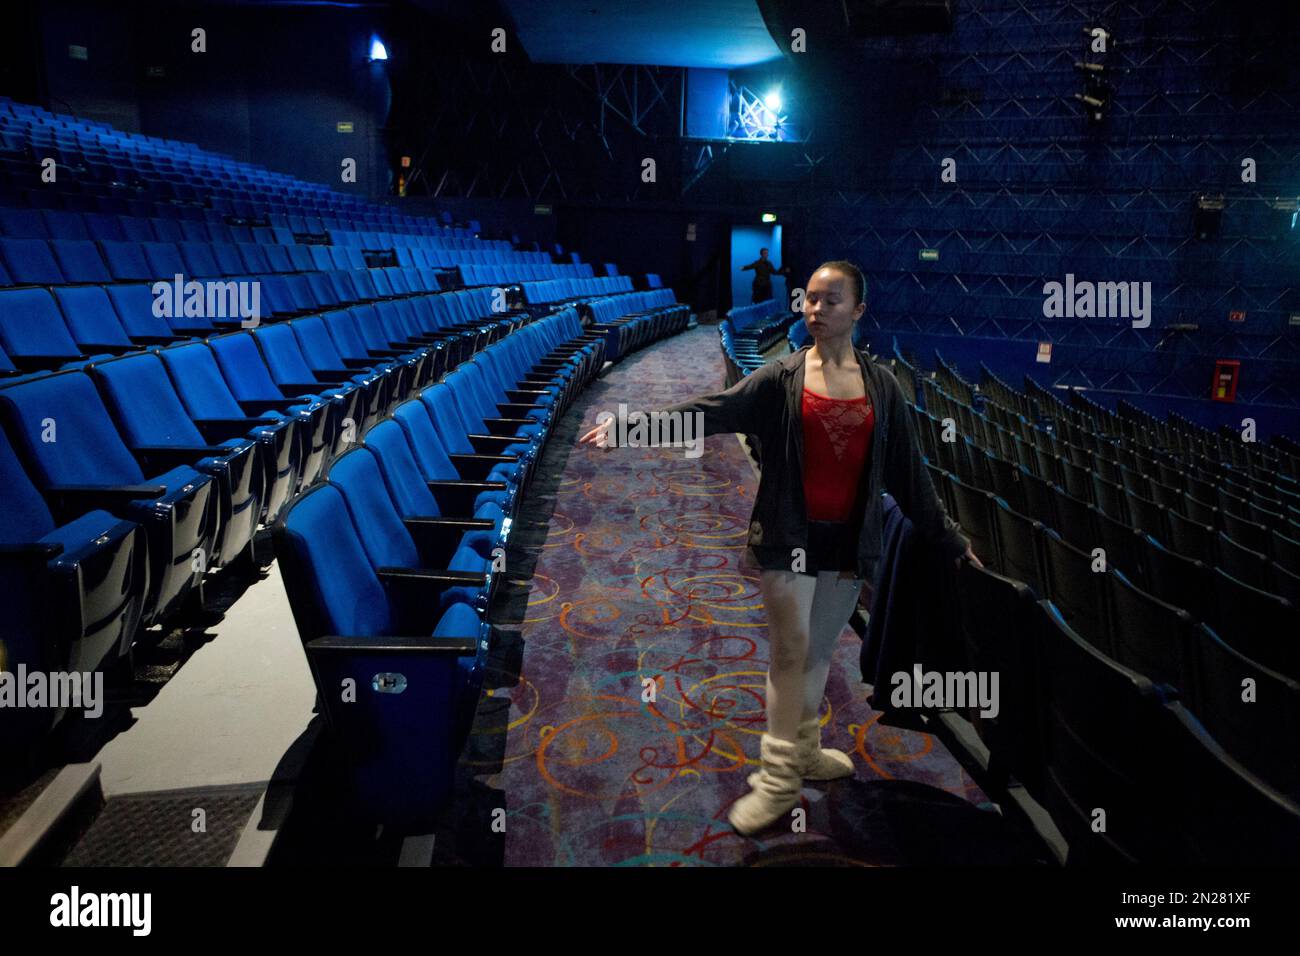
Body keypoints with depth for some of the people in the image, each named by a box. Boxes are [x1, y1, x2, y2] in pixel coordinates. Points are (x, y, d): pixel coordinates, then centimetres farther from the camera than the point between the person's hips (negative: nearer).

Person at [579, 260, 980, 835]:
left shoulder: (881, 385, 4)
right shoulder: (781, 378, -3)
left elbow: (908, 470, 8)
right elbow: (711, 411, -15)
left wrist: (947, 539, 10)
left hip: (848, 541, 3)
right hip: (789, 536, -2)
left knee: (820, 651, 13)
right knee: (790, 651, -3)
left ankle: (804, 751, 31)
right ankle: (779, 778, 7)